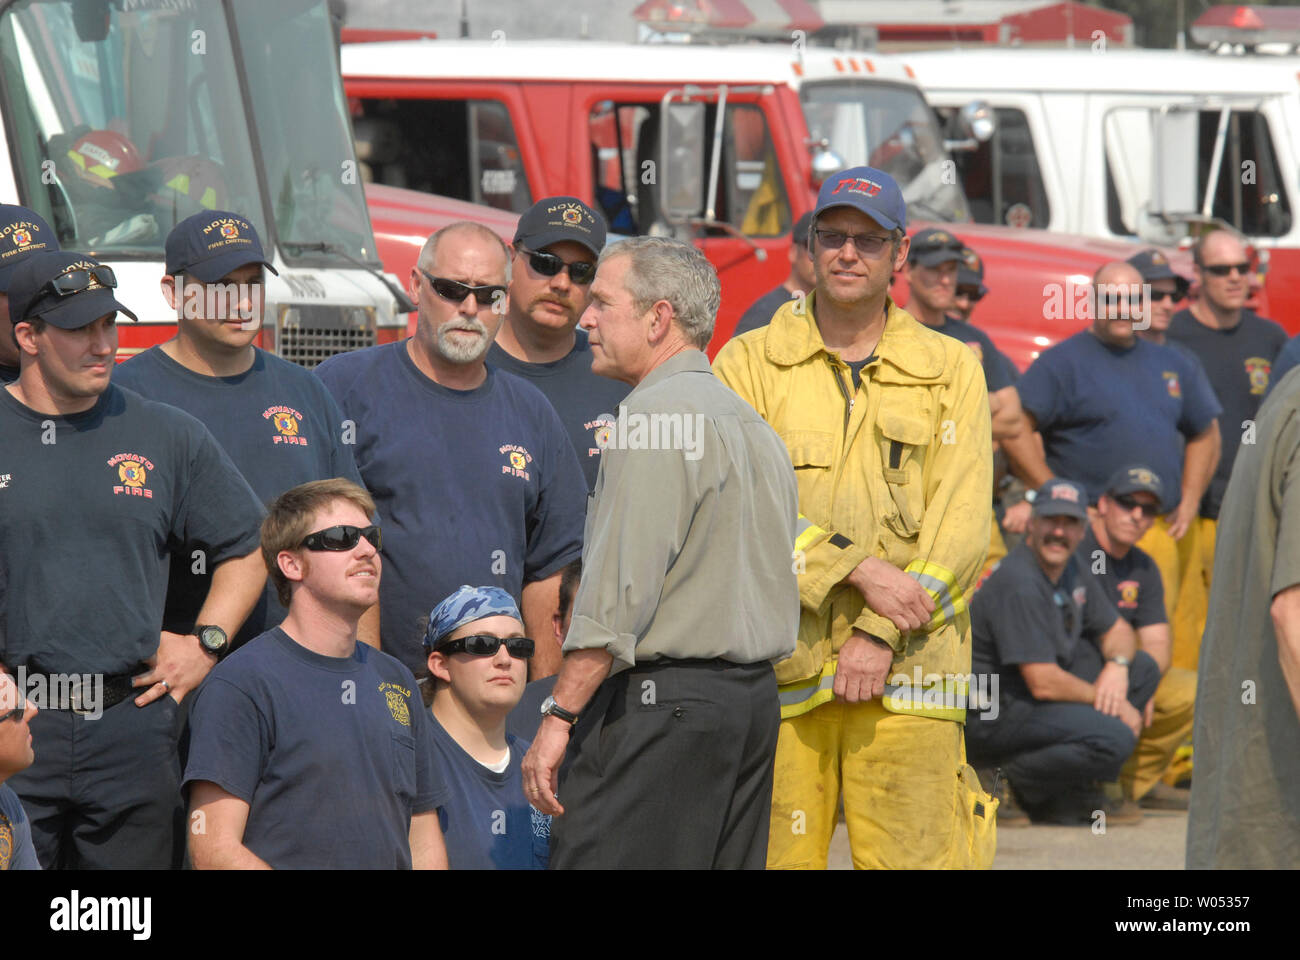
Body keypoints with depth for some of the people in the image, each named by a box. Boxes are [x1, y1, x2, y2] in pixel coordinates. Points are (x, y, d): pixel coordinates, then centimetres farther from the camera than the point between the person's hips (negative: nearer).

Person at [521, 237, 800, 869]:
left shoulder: (654, 414, -10)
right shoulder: (751, 423, 20)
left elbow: (619, 591, -17)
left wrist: (558, 716, -17)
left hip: (661, 699, -10)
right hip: (754, 695, 10)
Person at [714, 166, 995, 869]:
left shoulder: (951, 371, 10)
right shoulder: (750, 363, 8)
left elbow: (961, 525, 1)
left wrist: (881, 633, -10)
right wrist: (858, 570, -14)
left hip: (905, 674, 0)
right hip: (777, 666, 0)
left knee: (913, 853, -8)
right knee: (774, 857, -1)